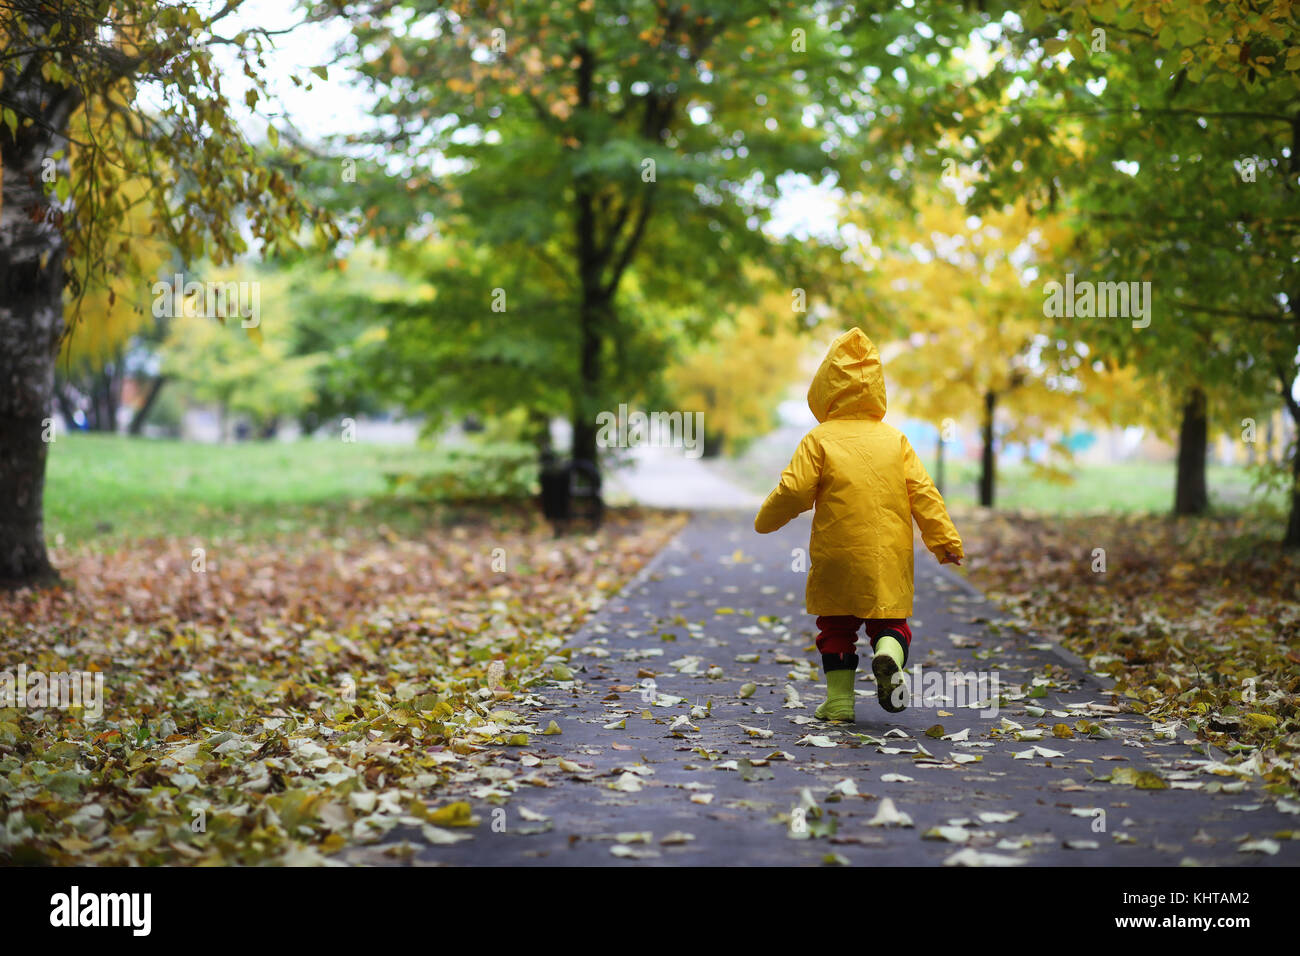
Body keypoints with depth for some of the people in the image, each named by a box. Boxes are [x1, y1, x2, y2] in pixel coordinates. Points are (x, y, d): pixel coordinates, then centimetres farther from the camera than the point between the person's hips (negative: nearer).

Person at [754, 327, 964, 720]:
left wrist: (767, 520, 12)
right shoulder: (895, 439, 7)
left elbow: (794, 491, -7)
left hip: (837, 557, -2)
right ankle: (889, 653, -21)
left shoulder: (819, 440, -3)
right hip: (890, 559, 2)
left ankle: (839, 699, 12)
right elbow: (923, 493, 4)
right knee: (890, 622, 10)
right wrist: (945, 540, 8)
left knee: (836, 627, 13)